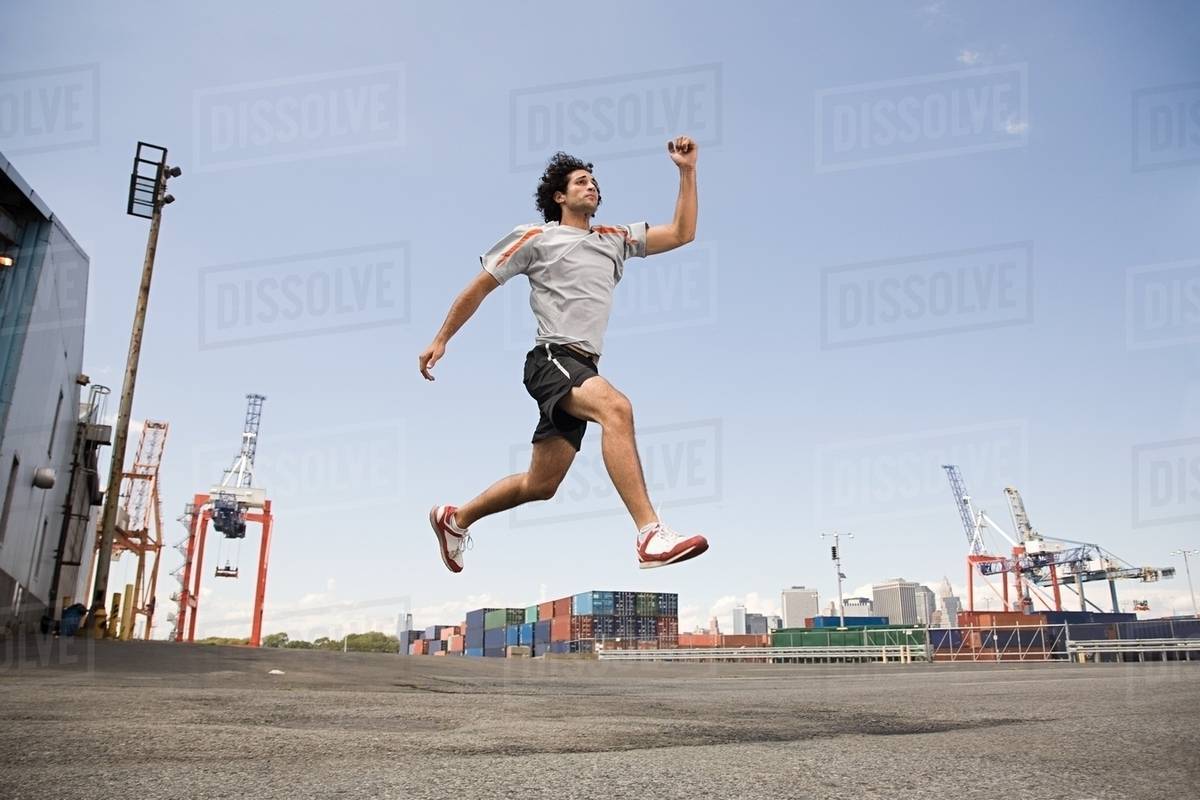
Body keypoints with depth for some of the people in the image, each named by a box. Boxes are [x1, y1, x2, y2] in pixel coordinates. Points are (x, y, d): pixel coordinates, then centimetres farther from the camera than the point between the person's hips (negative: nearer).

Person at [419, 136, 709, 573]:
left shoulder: (616, 239, 21)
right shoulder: (537, 238, 7)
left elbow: (681, 233, 17)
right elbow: (479, 287, 12)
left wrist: (687, 172, 10)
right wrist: (441, 339, 11)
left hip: (583, 370, 7)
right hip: (551, 359, -7)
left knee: (540, 485, 8)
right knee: (616, 406, -35)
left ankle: (455, 518, 31)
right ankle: (651, 536, -44)